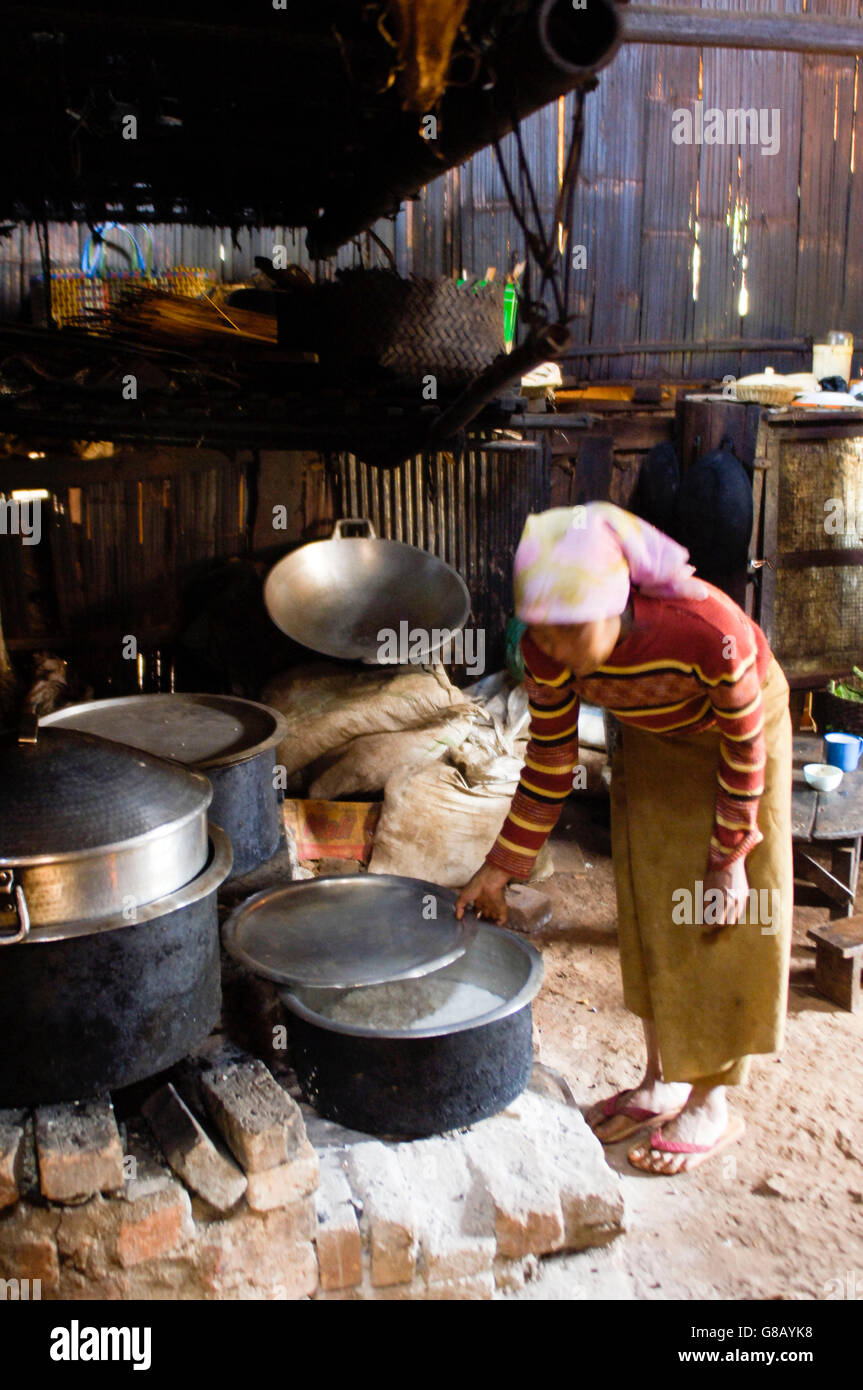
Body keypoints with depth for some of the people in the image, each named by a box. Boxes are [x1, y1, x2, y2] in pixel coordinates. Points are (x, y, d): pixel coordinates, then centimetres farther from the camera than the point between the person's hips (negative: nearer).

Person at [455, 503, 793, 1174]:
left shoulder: (709, 630, -41)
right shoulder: (547, 651, -28)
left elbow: (744, 744, -24)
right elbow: (550, 758, -13)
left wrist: (730, 856, -16)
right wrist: (502, 866, -11)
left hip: (736, 728, -4)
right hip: (649, 741, 4)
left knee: (729, 924, -1)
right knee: (650, 910, 7)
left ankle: (714, 1103, 14)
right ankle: (664, 1083, 23)